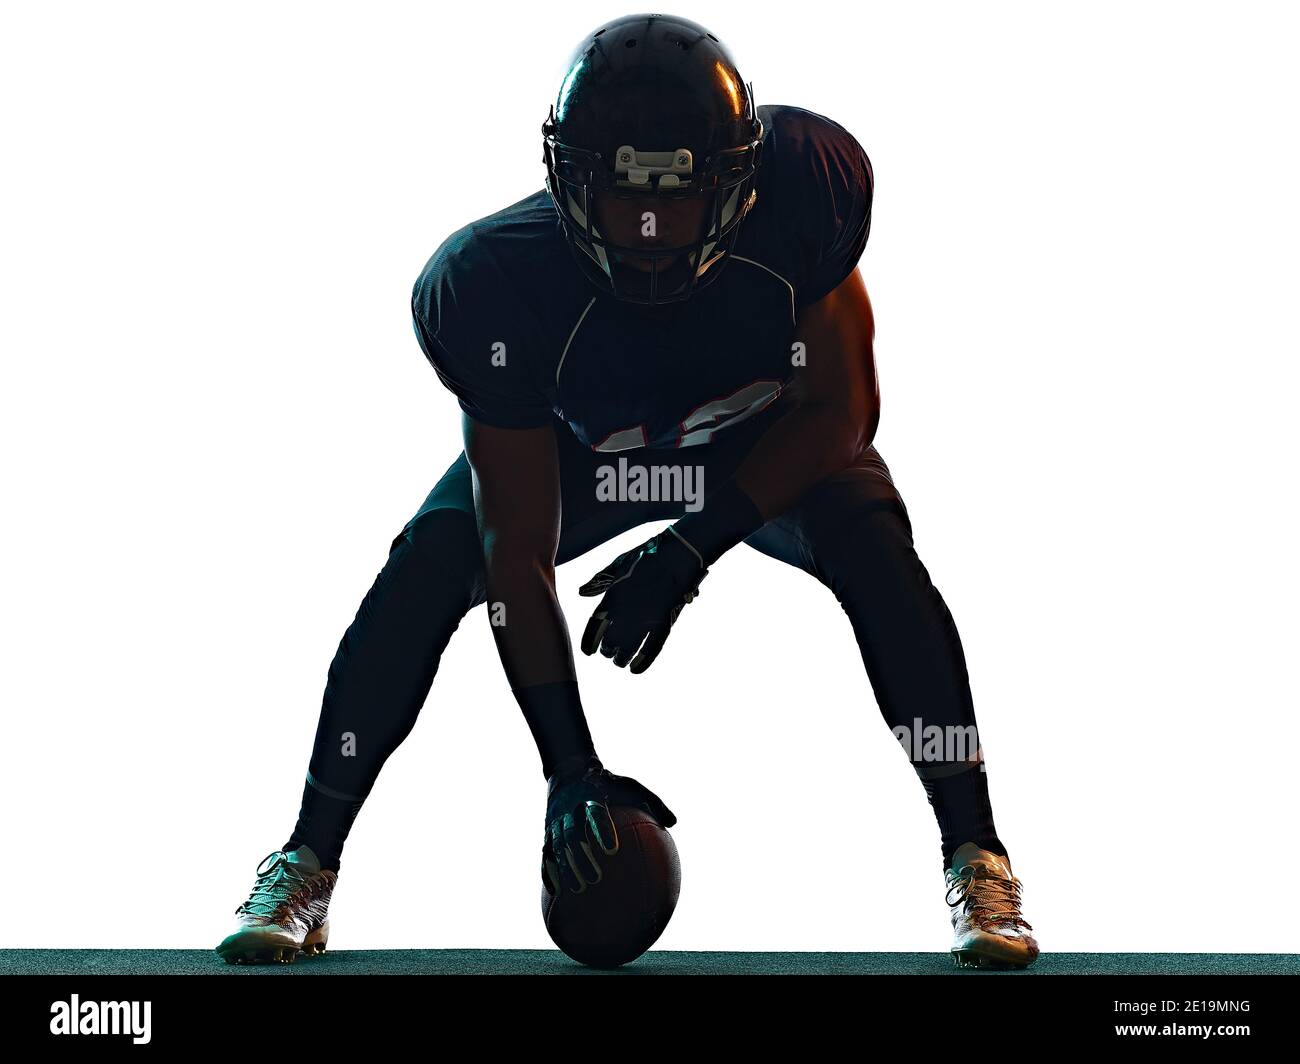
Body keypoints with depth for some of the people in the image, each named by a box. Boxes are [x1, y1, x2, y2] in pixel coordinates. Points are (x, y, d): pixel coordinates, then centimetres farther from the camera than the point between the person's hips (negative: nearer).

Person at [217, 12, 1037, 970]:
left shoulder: (806, 187, -36)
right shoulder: (496, 285, -37)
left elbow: (840, 410, -22)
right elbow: (518, 554, -31)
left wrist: (693, 548, -32)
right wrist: (570, 770, -36)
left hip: (773, 436, 0)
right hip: (578, 447, 0)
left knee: (872, 539, -28)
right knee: (430, 562, -22)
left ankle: (977, 858, -16)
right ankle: (306, 866, -8)